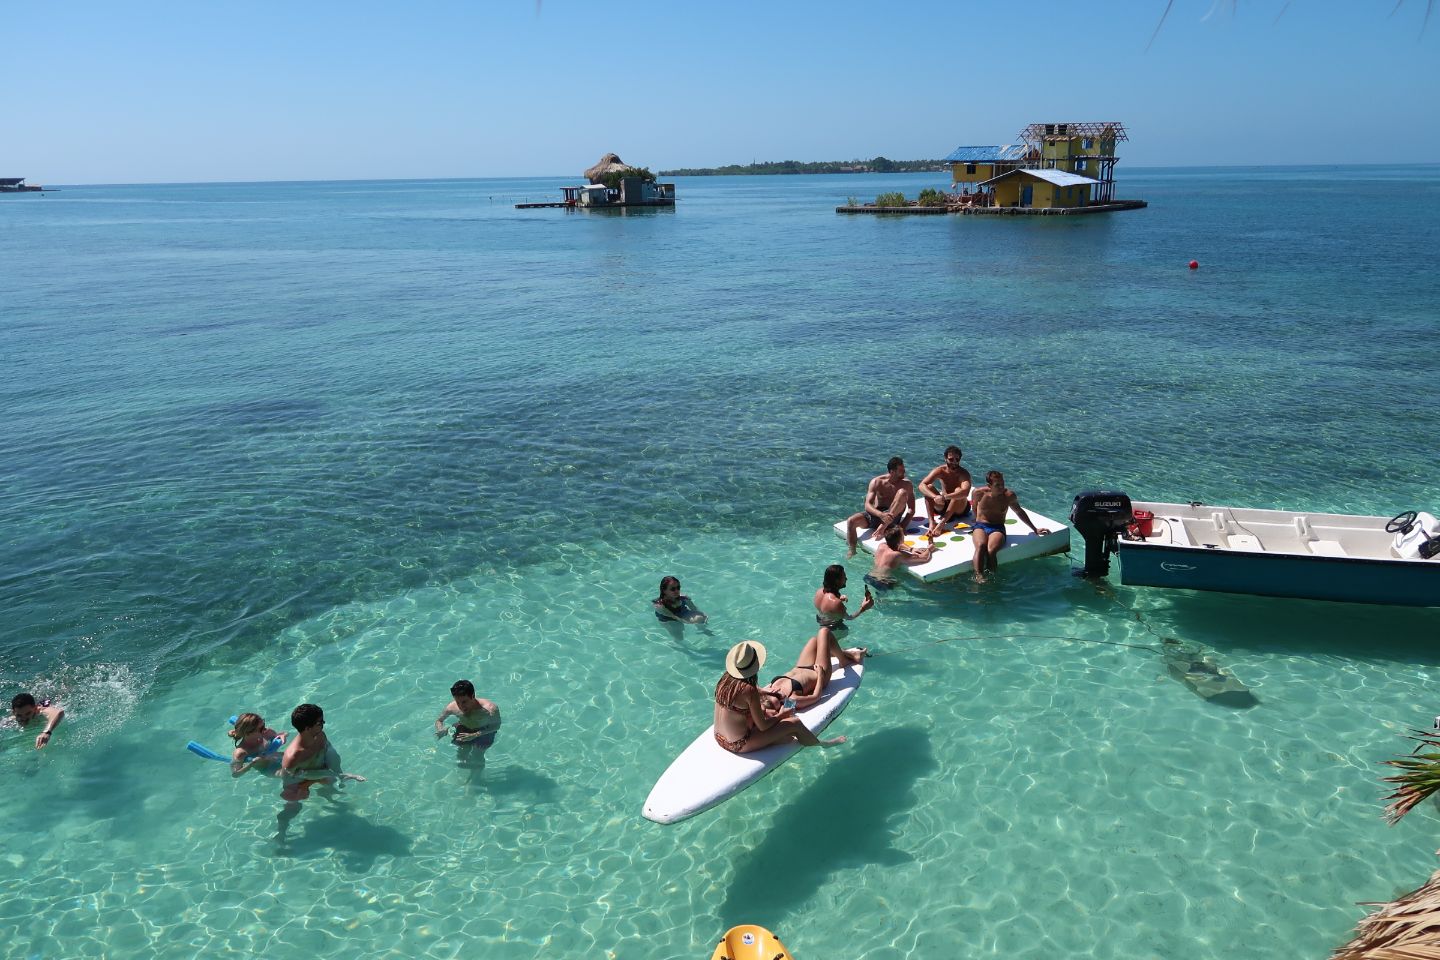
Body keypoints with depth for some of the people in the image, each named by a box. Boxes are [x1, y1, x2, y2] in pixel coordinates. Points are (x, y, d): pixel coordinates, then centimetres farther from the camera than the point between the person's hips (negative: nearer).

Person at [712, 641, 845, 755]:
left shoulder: (725, 678, -4)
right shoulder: (749, 690, -26)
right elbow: (763, 726, -17)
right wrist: (781, 715, -1)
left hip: (719, 738, 8)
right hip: (740, 745, -8)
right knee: (794, 723, 1)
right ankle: (820, 744, 26)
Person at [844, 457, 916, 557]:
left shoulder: (907, 484, -1)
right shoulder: (876, 482, -3)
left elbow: (911, 510, -2)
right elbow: (867, 505, -12)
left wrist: (902, 525, -20)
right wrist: (881, 515, -33)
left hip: (893, 517, -1)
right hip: (876, 514, 1)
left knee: (902, 492, -27)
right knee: (851, 521, -28)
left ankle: (884, 526, -30)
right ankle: (852, 551, -12)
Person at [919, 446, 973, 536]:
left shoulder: (964, 473, -20)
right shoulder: (940, 471, -11)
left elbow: (965, 492, -41)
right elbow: (922, 485, -23)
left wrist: (945, 497, -52)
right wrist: (935, 497, -42)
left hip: (960, 508, -3)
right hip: (943, 506, 3)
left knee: (958, 491, -33)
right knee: (928, 488, -19)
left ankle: (941, 523, -41)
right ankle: (932, 521, -31)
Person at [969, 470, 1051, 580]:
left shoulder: (1009, 495, -2)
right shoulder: (979, 492, -5)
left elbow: (1019, 512, 15)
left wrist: (1035, 529, 21)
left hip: (998, 528, 0)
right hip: (980, 526, 0)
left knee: (991, 550, -34)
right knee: (981, 545, -36)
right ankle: (979, 576, -43)